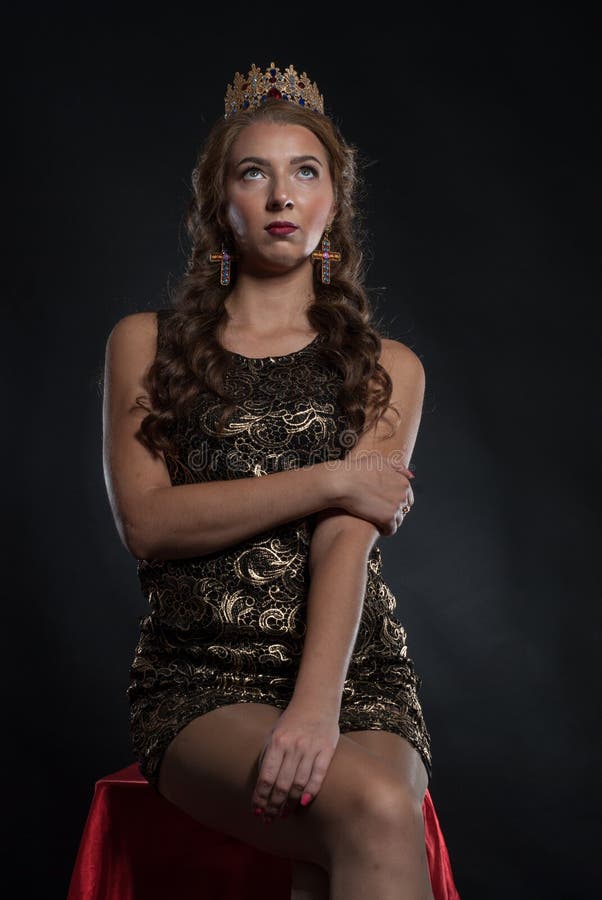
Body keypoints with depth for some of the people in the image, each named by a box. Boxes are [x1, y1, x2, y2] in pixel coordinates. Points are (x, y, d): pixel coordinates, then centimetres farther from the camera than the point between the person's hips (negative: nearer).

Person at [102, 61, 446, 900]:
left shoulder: (387, 367, 12)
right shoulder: (147, 343, 13)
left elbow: (349, 540, -5)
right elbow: (146, 519, -2)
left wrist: (317, 703, -21)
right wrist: (329, 481, -7)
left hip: (358, 676, 1)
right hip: (201, 681, -1)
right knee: (376, 811, -32)